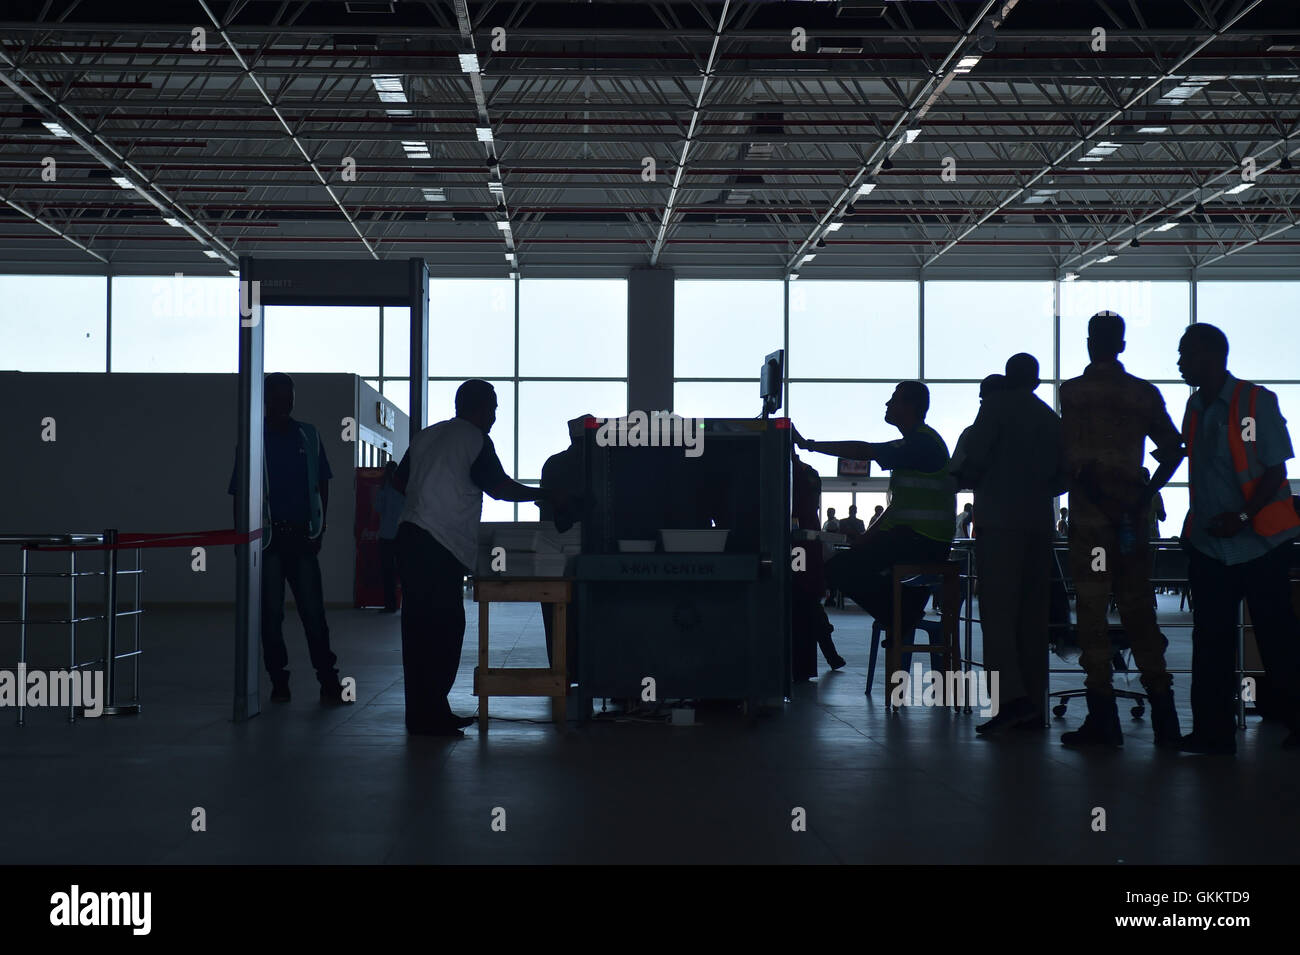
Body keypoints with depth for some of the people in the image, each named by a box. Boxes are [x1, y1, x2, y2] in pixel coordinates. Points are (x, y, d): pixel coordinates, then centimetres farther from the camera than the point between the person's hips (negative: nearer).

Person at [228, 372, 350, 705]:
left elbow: (322, 485, 13)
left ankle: (328, 682, 1)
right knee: (270, 612, 4)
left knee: (314, 610, 0)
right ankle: (279, 681, 11)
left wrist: (319, 530, 4)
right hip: (267, 537, -1)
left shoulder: (308, 436, 9)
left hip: (302, 536, 1)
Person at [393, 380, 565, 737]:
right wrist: (547, 495, 6)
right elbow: (500, 487, -6)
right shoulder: (475, 440, -6)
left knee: (419, 629, 11)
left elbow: (400, 481, 23)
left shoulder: (426, 436, 18)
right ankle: (429, 717, -4)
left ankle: (424, 713, 17)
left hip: (410, 537, 9)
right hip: (440, 547, -9)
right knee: (443, 630, -5)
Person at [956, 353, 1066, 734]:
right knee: (1032, 613, 8)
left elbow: (975, 456, -10)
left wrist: (975, 482, 10)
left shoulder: (997, 406, -1)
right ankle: (1034, 706, 8)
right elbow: (1063, 474, 15)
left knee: (997, 610, -10)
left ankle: (1012, 697, -23)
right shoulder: (1051, 418, 17)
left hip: (999, 520, -6)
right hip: (1039, 522, 6)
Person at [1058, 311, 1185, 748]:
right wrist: (1145, 495, 6)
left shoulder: (1073, 391, -3)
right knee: (1139, 610, 10)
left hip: (1091, 515, -4)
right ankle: (1164, 719, 9)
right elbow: (1173, 449, 6)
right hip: (1131, 515, 4)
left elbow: (1075, 461, -12)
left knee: (1092, 611, -1)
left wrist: (1101, 500, -6)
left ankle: (1103, 720, -3)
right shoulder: (1144, 393, 9)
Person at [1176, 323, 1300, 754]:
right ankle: (1213, 731, 9)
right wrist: (1196, 524, 10)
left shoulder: (1256, 401, -6)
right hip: (1208, 545, 5)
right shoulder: (1195, 408, 11)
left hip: (1259, 543, -5)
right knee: (1211, 641, 4)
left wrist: (1243, 517, -19)